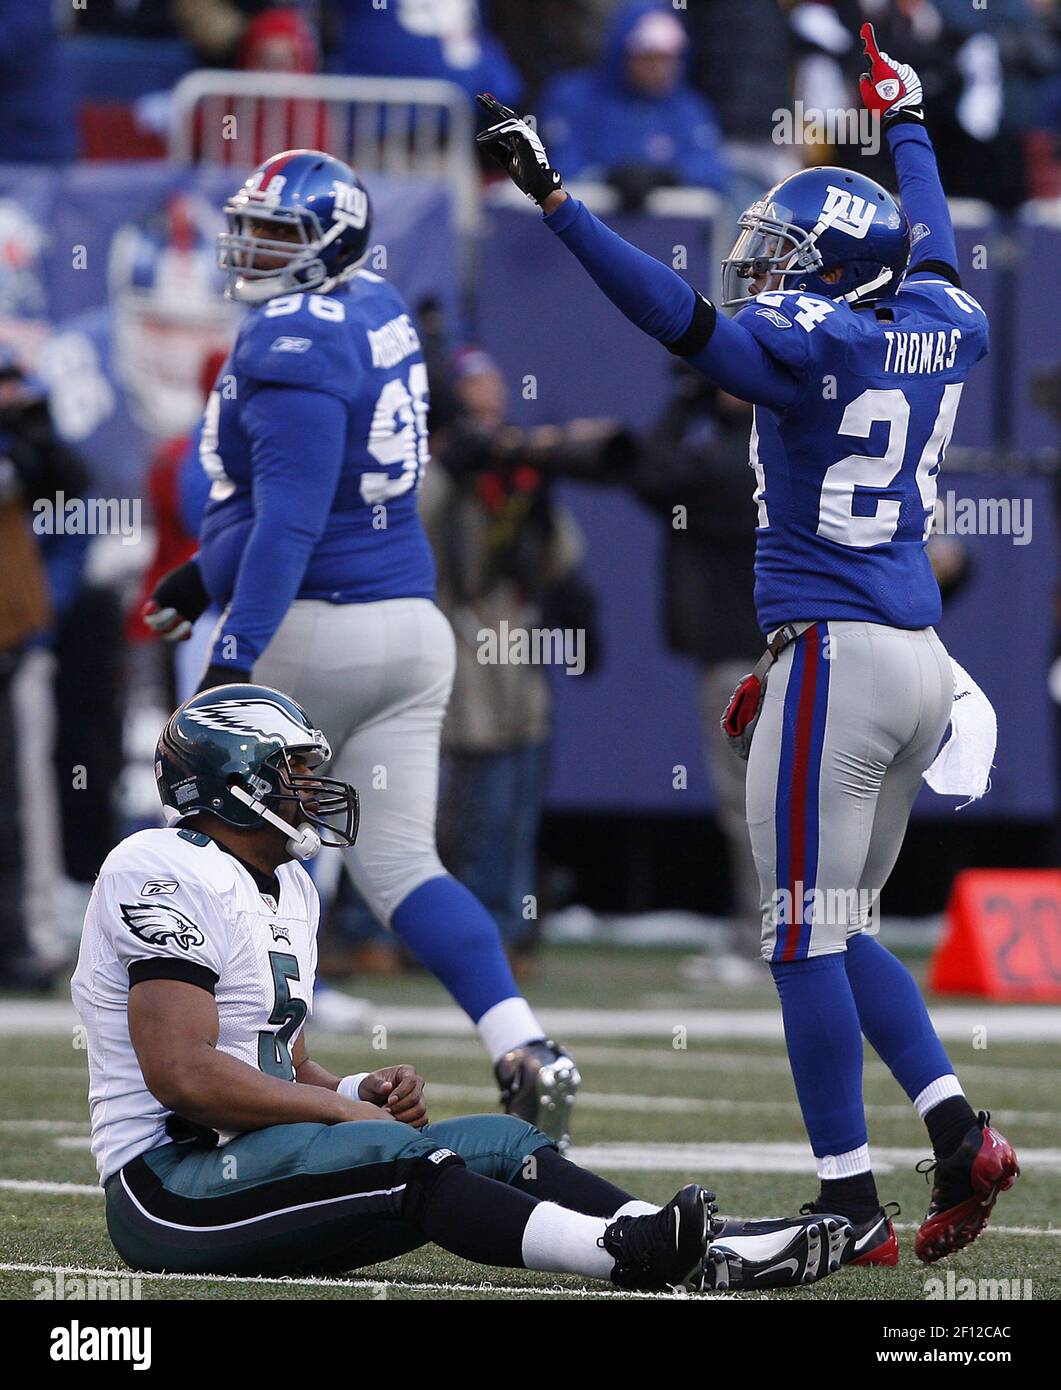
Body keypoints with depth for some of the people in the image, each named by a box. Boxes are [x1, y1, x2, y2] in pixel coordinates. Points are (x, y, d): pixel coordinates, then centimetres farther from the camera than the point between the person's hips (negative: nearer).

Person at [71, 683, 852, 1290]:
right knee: (399, 1158, -31)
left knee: (500, 1143, -3)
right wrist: (349, 1110, -13)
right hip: (167, 1184, -10)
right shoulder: (169, 877, -13)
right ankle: (627, 1253, -49)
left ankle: (711, 1252, -20)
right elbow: (182, 1074, -22)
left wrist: (360, 1091, 1)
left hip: (250, 1159, 10)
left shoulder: (286, 889, 20)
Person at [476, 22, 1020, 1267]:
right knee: (840, 926, 18)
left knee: (807, 932, -4)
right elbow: (928, 243, 32)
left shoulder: (812, 345, -11)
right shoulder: (940, 330, 11)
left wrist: (553, 198, -26)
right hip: (919, 660, 8)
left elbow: (680, 318, -23)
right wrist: (904, 123, 49)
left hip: (835, 651, -8)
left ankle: (850, 1203, -4)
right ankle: (954, 1128, 5)